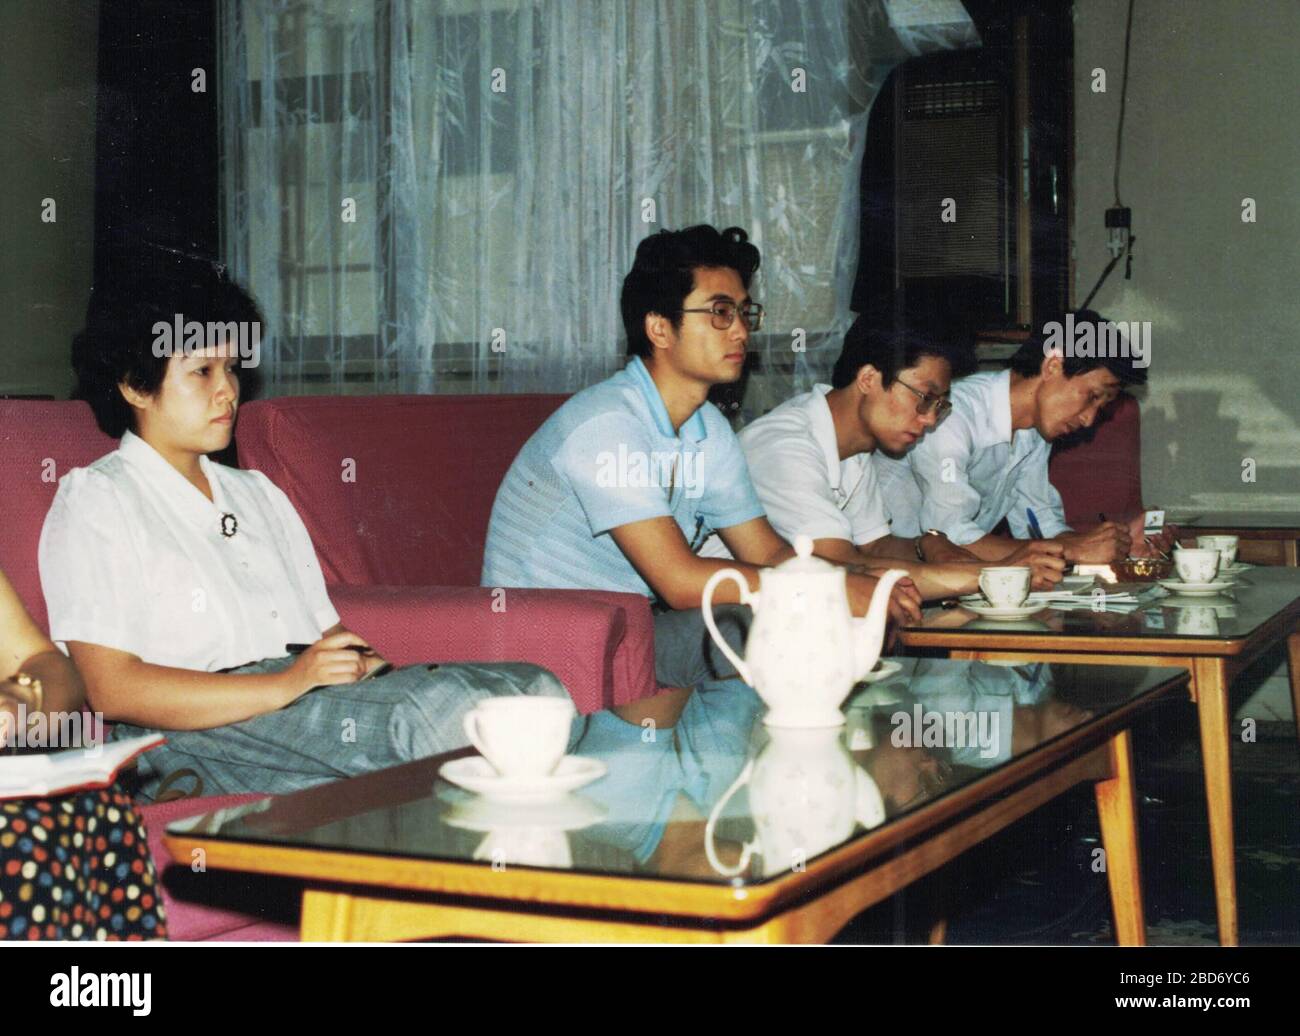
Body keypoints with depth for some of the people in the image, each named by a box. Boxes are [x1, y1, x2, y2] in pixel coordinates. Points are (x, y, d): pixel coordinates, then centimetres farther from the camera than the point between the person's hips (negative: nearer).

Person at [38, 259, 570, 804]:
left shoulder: (258, 493, 30)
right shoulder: (97, 501, 5)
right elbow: (112, 689, -8)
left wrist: (365, 662, -2)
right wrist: (286, 685, -18)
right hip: (198, 739, -7)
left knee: (534, 689, -20)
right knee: (445, 704, -34)